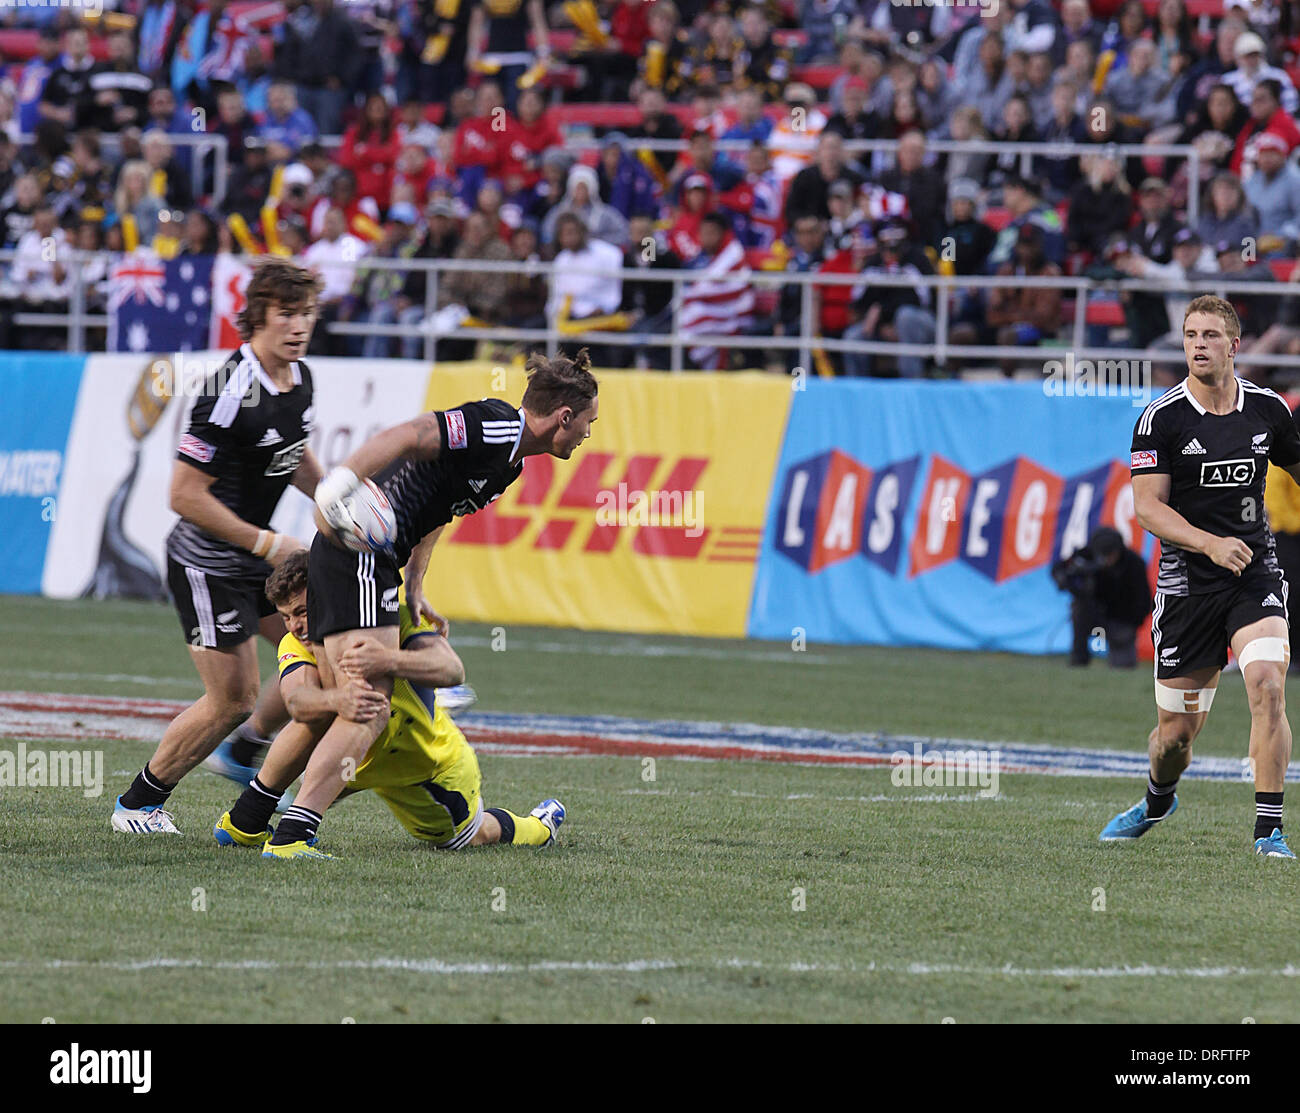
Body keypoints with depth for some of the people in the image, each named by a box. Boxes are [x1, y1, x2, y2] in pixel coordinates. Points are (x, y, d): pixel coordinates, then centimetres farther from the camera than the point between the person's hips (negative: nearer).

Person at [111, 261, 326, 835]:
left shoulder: (300, 378, 1)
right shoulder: (231, 393, -27)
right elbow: (185, 494, -25)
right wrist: (266, 544, -21)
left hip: (258, 555, 9)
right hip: (209, 565, -9)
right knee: (232, 699, -5)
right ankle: (137, 803, 11)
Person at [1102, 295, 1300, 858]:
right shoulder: (1161, 418, -7)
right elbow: (1147, 507, -12)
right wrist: (1209, 542, -26)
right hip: (1187, 581, -1)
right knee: (1176, 731, 5)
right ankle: (1158, 801, 40)